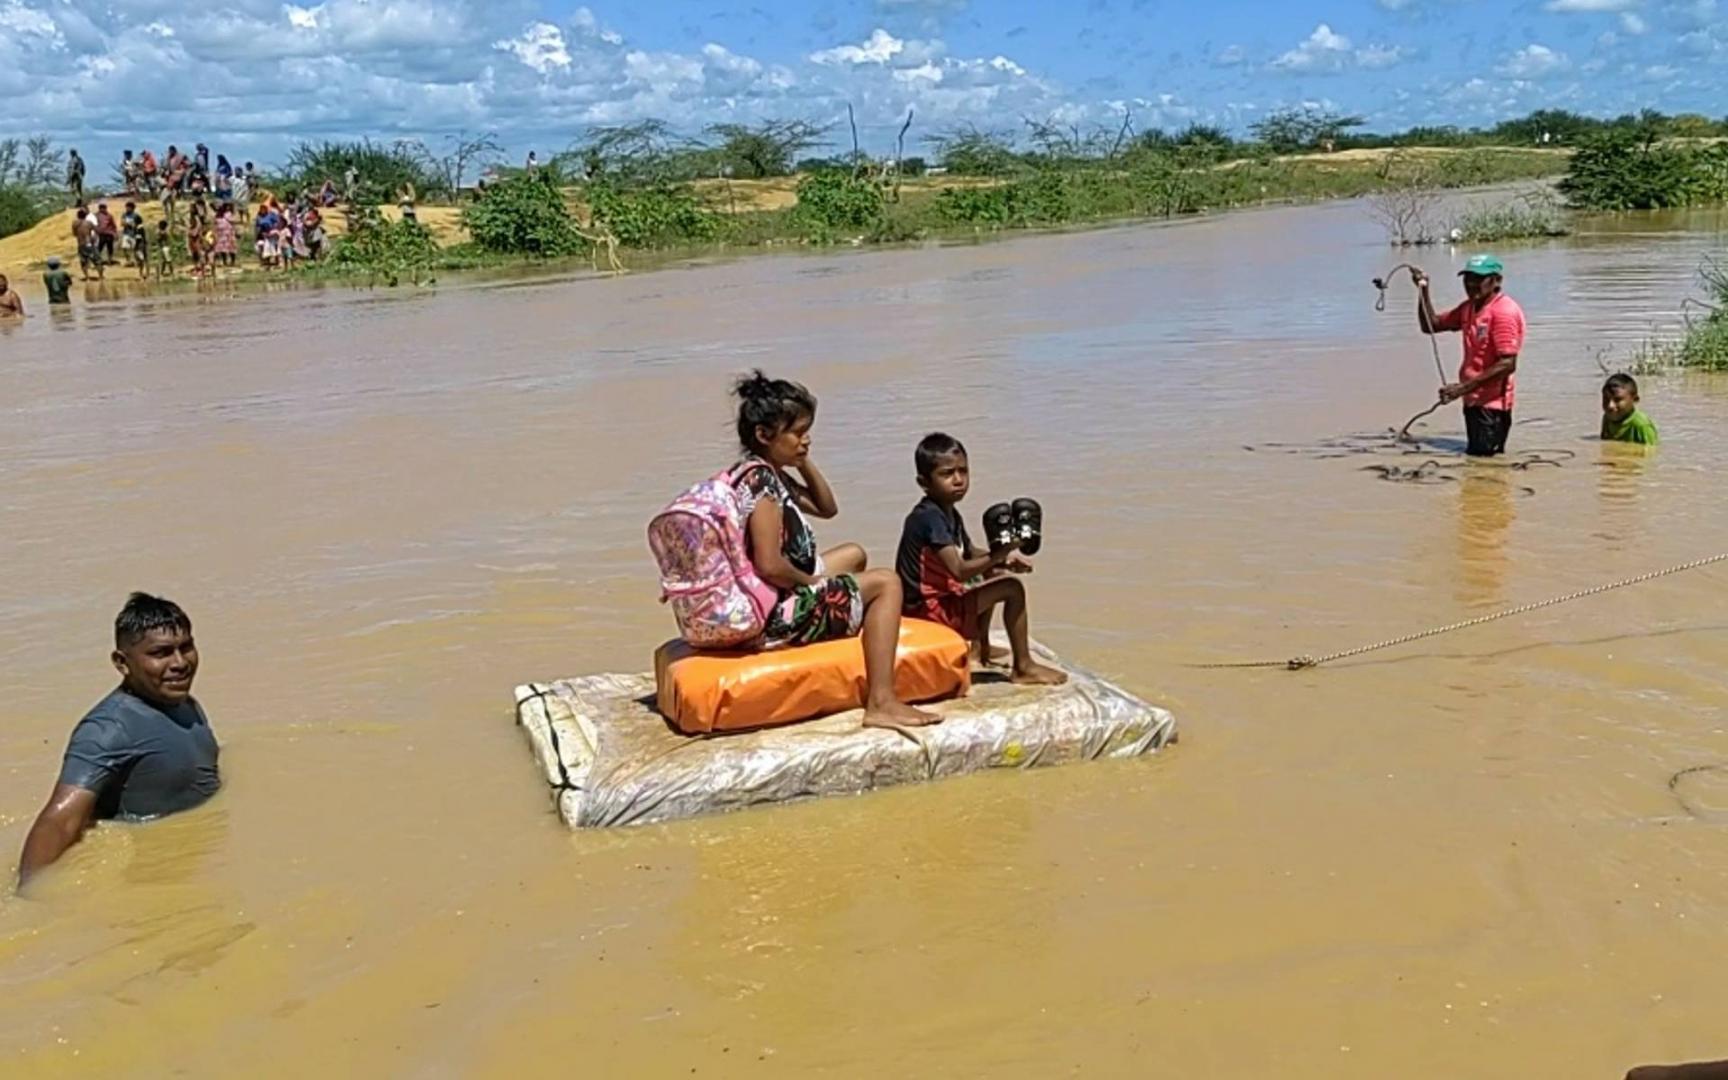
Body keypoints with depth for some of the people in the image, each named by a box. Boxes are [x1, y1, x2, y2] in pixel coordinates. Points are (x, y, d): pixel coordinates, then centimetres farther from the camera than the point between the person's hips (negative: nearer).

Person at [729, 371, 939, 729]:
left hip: (755, 604, 11)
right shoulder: (761, 479, -21)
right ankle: (881, 702, -7)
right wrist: (812, 583, -11)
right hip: (776, 617, -11)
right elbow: (770, 566, -29)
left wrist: (804, 464, 6)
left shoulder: (770, 474, 10)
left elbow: (827, 509, 21)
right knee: (886, 583, 0)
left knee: (853, 555, 28)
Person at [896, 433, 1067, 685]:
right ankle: (1024, 667, -7)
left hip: (940, 599, 11)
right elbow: (959, 570, -30)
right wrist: (998, 555, -38)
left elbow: (971, 554, 20)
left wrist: (1004, 559, 2)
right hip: (929, 610, -11)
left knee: (994, 577, 31)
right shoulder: (930, 517, -22)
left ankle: (982, 645, 39)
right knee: (1012, 588, -15)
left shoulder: (950, 514, 10)